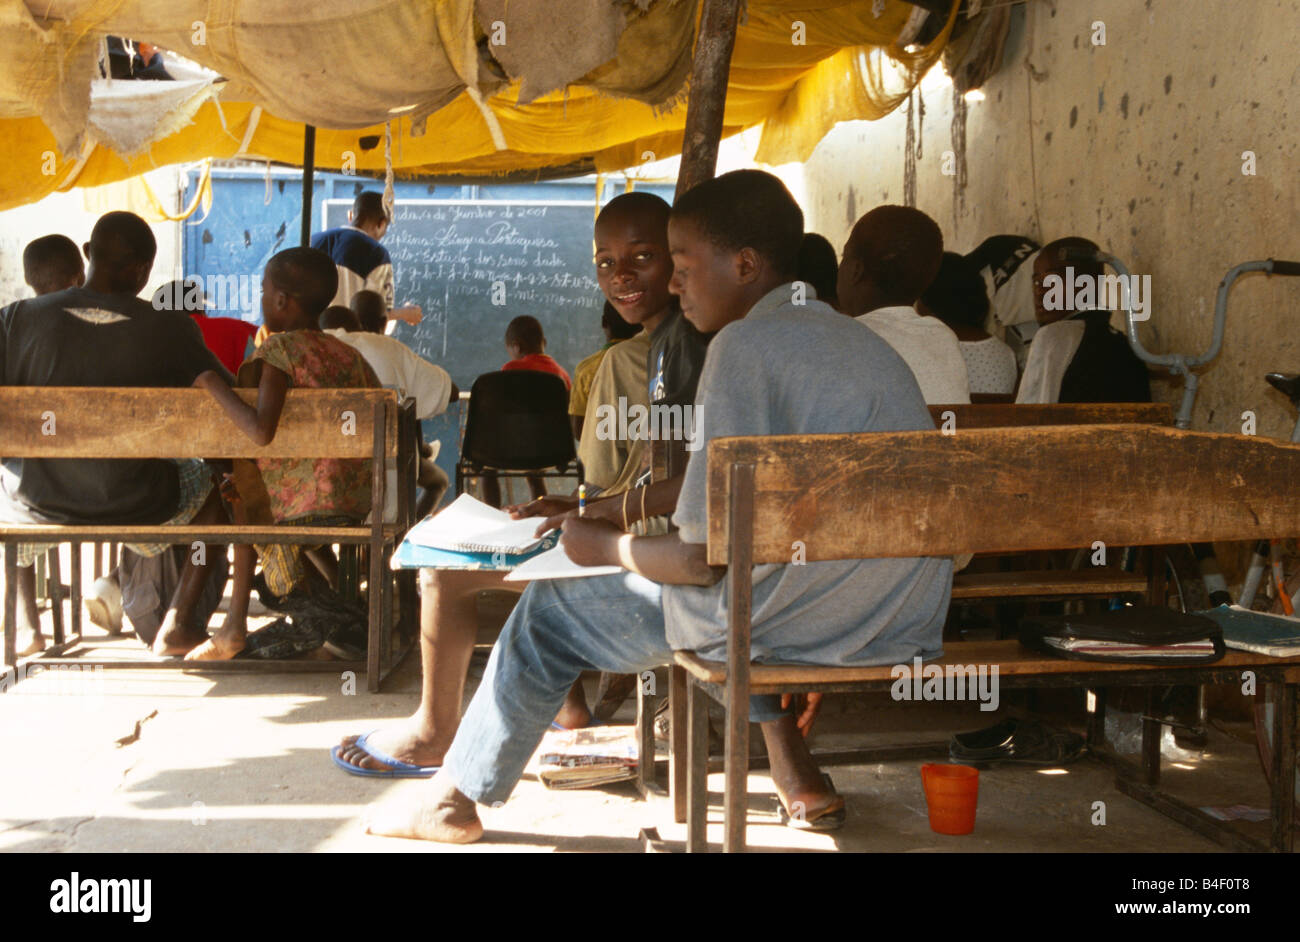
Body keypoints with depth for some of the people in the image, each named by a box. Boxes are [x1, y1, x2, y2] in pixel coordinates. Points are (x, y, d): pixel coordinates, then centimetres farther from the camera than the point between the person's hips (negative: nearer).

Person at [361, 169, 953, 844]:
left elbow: (702, 560, -14)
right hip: (908, 617, 8)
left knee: (552, 607, 10)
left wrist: (604, 545, 3)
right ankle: (792, 770, 25)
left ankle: (457, 797, 26)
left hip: (813, 613, -8)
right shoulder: (860, 341, 14)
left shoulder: (745, 345, -13)